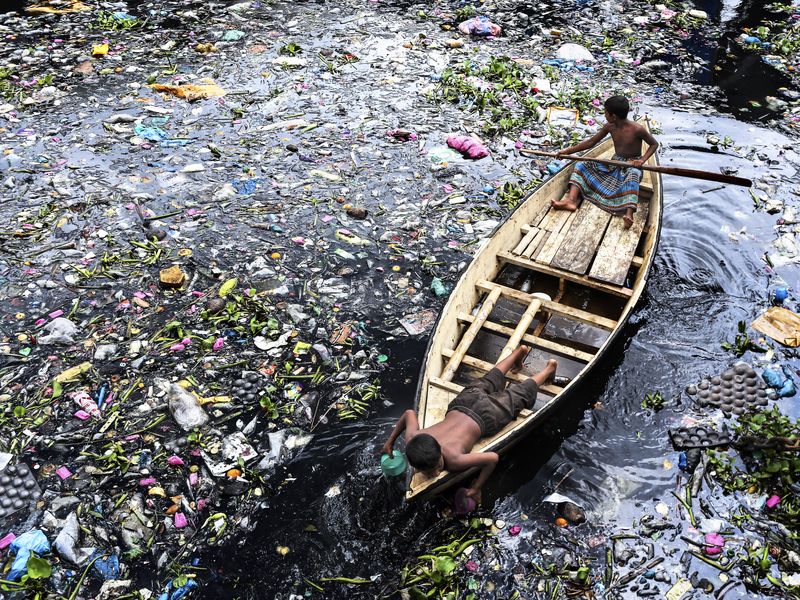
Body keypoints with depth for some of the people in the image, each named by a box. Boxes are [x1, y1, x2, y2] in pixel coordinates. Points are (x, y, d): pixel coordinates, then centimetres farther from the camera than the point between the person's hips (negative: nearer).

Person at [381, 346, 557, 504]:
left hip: (483, 418, -5)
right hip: (461, 404, 5)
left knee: (521, 395, 23)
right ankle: (519, 351, 58)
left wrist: (476, 488, -30)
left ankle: (549, 368, 48)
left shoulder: (454, 460, -42)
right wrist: (390, 441, -9)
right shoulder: (412, 440, -30)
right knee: (487, 383, 35)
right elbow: (409, 413, -12)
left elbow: (493, 458, -36)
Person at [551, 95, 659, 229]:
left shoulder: (637, 130, -18)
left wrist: (642, 160, -21)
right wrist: (568, 151, 6)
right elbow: (591, 142, 8)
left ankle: (629, 214, -62)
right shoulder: (609, 127, -2)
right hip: (614, 164, 6)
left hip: (632, 165, -6)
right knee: (581, 166, -9)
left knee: (633, 174, -44)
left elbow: (654, 144, -5)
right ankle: (571, 200, -34)